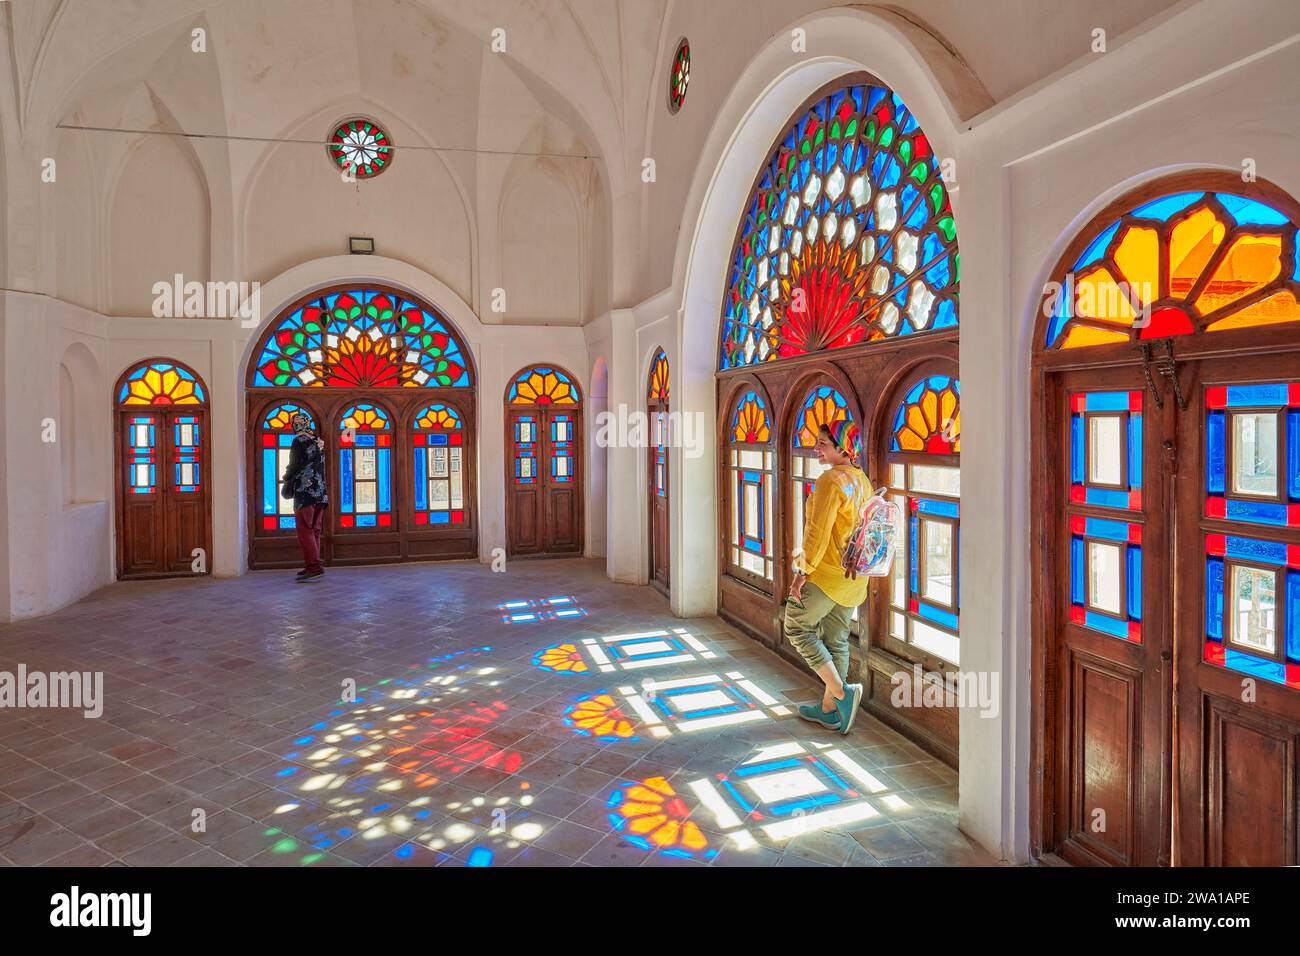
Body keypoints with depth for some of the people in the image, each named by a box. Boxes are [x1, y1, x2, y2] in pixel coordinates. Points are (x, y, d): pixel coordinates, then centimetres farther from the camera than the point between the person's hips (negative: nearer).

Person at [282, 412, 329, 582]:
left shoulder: (299, 441, -7)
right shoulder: (318, 441, 14)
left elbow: (294, 465, -8)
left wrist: (287, 479, 8)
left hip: (304, 492, -7)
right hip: (320, 492, 7)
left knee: (305, 531, -8)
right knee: (314, 531, 10)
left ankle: (314, 566, -16)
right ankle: (312, 565, 13)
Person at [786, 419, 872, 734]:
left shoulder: (830, 480, -18)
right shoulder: (862, 481, 9)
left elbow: (819, 531, -22)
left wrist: (803, 571, -16)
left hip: (828, 573, -8)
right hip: (854, 577, 9)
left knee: (797, 628, 7)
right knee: (836, 640, 15)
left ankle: (842, 692, -1)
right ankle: (829, 709, 24)